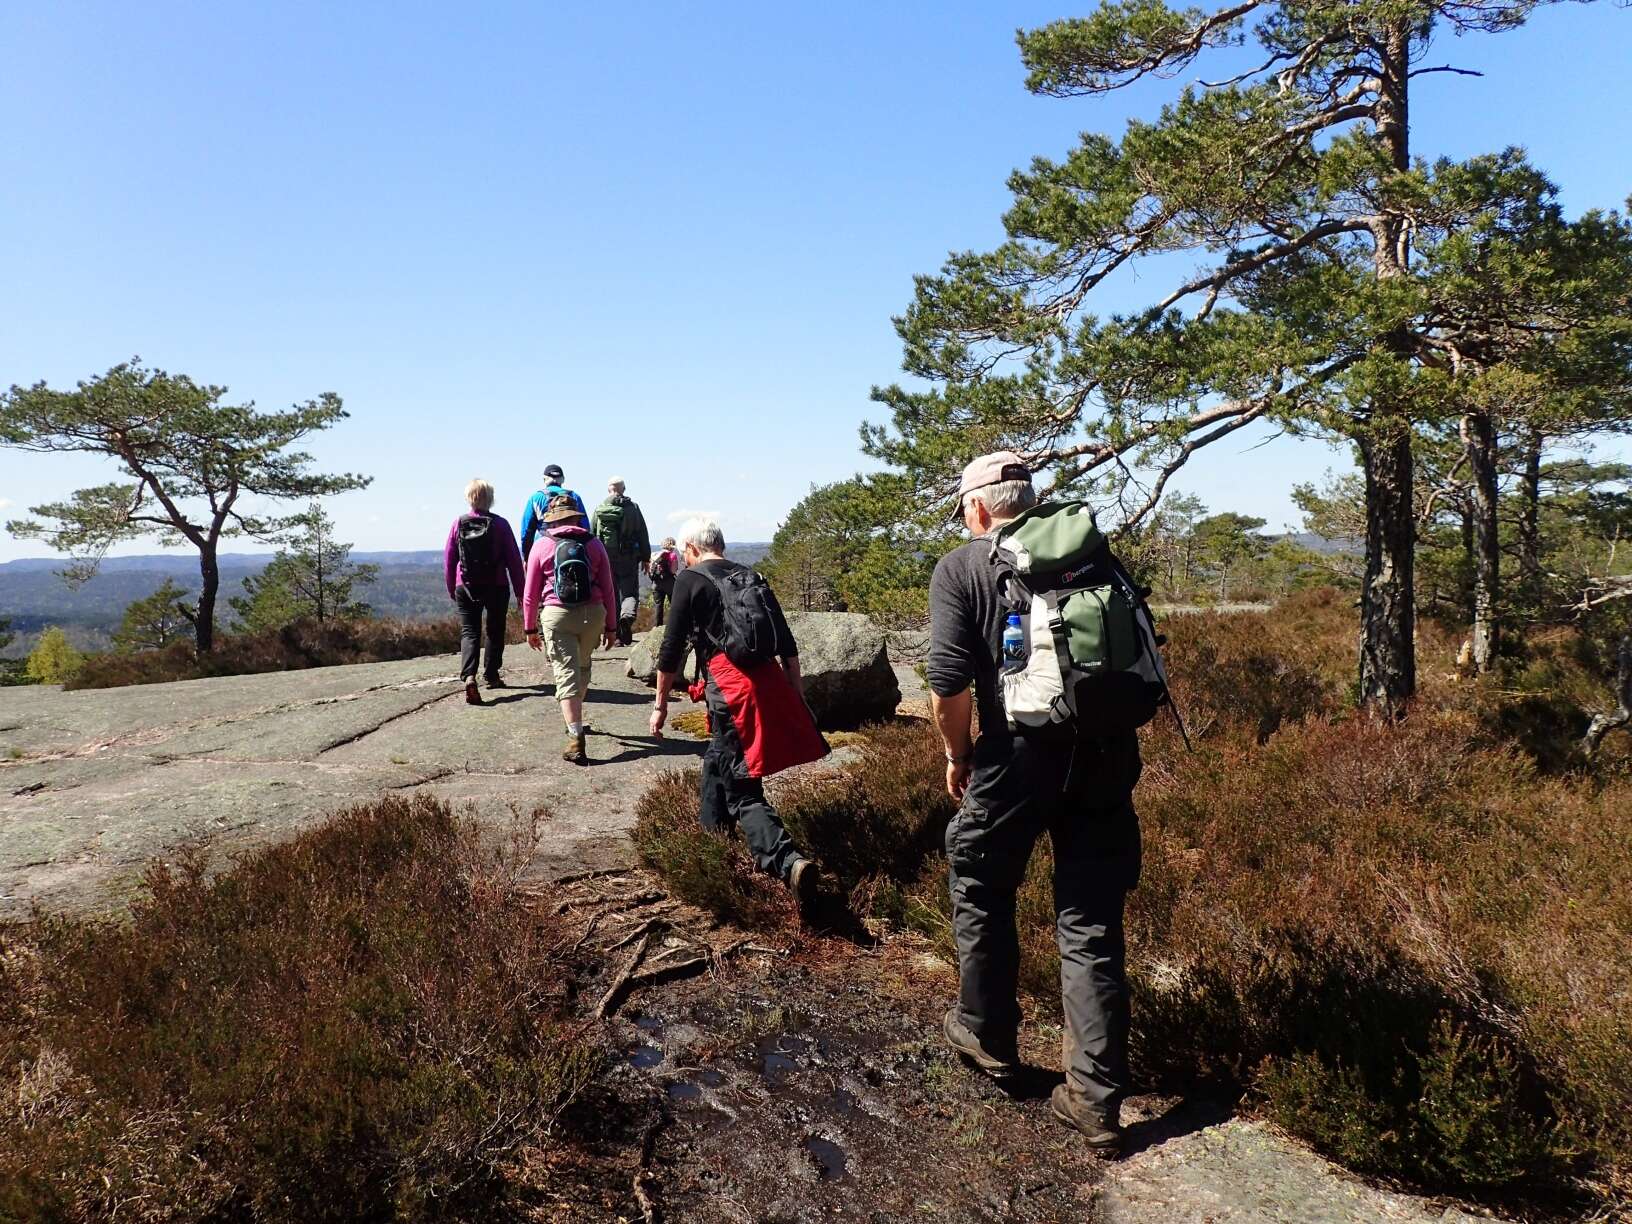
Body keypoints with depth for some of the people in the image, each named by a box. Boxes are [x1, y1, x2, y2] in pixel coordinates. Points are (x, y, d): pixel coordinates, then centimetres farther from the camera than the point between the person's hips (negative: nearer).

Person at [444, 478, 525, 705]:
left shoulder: (458, 524, -1)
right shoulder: (500, 524, -6)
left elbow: (448, 560, 4)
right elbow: (513, 559, -5)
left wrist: (452, 590, 15)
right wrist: (519, 590, 3)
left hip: (466, 587, 1)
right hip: (497, 587, 0)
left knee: (469, 631, 0)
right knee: (495, 631, 17)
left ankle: (469, 676, -21)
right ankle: (491, 675, 26)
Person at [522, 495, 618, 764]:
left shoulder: (542, 546, 2)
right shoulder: (593, 544, 6)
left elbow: (530, 593, 3)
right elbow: (607, 588, 6)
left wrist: (530, 628, 12)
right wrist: (610, 626, 13)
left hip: (556, 614, -2)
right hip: (593, 612, 2)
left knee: (566, 674, -2)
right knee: (583, 666, 23)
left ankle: (576, 739, -10)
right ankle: (575, 719, 40)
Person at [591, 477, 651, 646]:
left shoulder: (599, 509, 5)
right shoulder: (633, 508, 2)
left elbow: (591, 535, 6)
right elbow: (643, 536, 2)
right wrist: (645, 558, 8)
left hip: (605, 559, 1)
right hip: (629, 559, -1)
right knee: (630, 592, 6)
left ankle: (616, 635, 8)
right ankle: (627, 616, -25)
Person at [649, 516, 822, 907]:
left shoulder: (690, 580, 2)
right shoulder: (752, 577, 17)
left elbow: (672, 648, 1)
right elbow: (787, 644, 15)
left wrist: (661, 704, 10)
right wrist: (798, 695, 20)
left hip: (730, 689, -6)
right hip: (771, 683, 7)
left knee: (743, 793, -5)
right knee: (717, 761, 27)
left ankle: (789, 862, -24)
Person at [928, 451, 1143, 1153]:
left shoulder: (961, 568, -1)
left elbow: (949, 684, -10)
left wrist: (957, 755, 6)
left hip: (1017, 757, -4)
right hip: (1107, 754, 4)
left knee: (982, 896, 21)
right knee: (1091, 924, 11)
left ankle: (987, 1037, 37)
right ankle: (1097, 1099, 15)